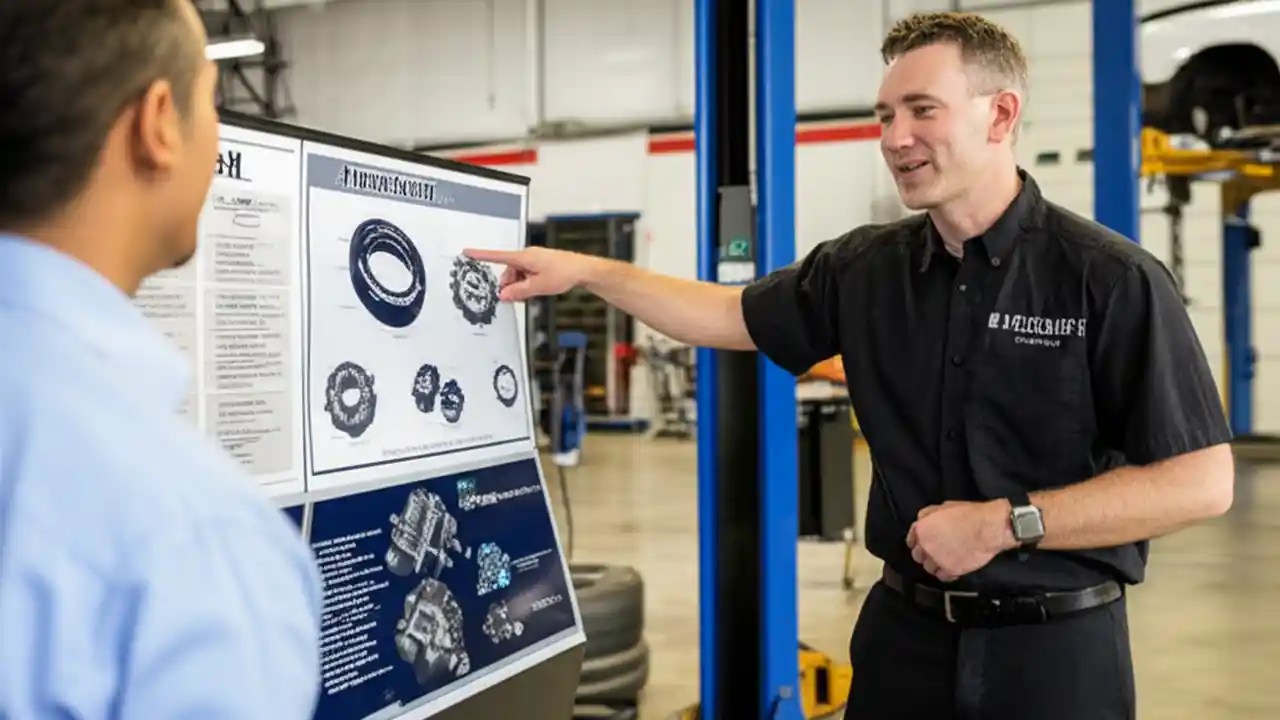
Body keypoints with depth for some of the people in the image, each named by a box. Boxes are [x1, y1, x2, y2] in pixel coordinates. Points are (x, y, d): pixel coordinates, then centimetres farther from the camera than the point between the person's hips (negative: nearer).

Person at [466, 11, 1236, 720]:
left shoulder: (1113, 280, -14)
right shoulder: (866, 268, 1)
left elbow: (1201, 481, -14)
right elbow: (734, 316, 13)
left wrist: (1007, 522, -18)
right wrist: (587, 269, 6)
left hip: (1056, 643, -4)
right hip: (905, 628, 4)